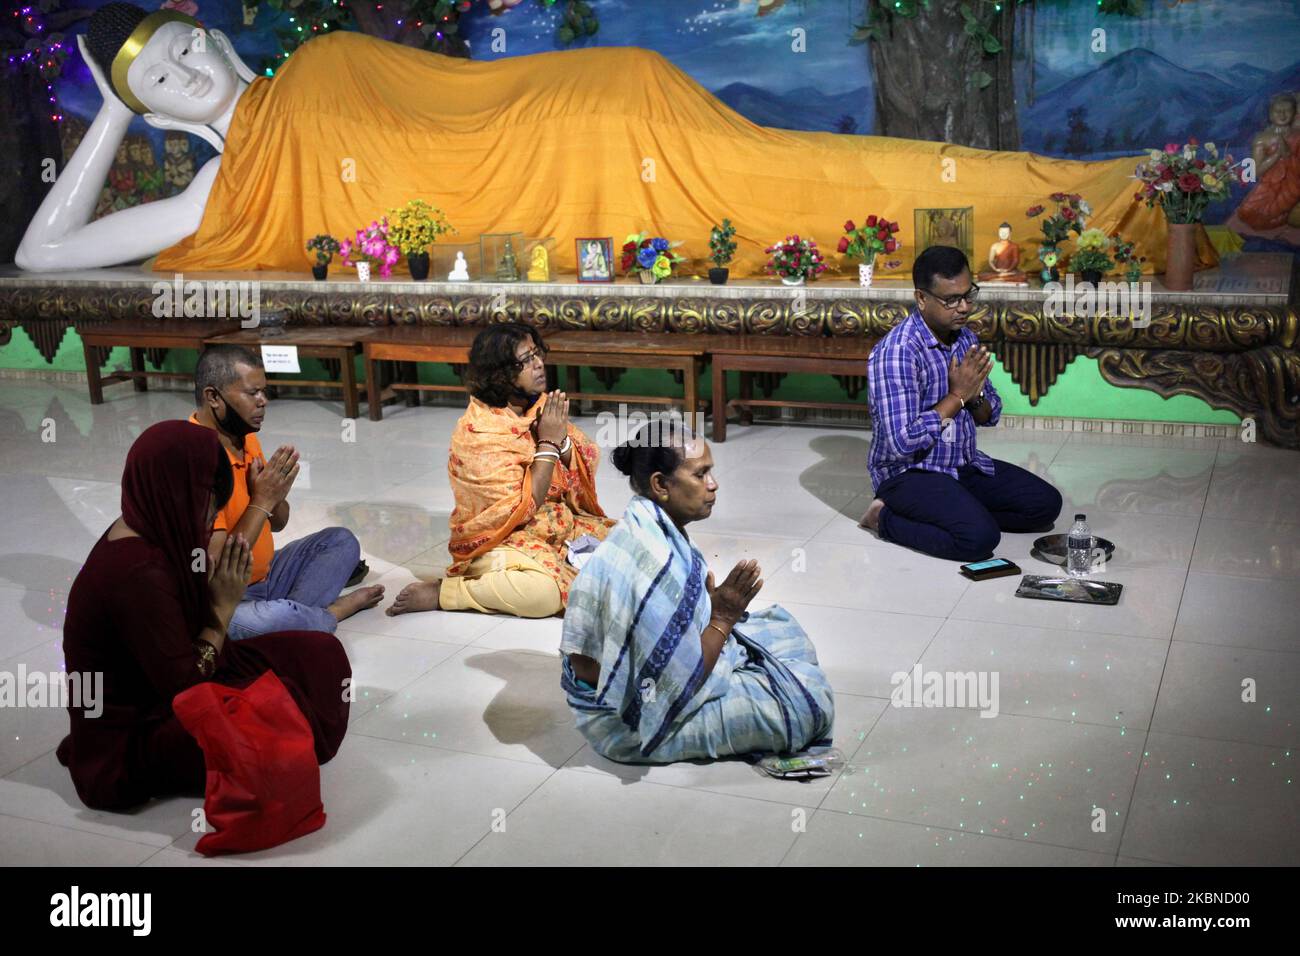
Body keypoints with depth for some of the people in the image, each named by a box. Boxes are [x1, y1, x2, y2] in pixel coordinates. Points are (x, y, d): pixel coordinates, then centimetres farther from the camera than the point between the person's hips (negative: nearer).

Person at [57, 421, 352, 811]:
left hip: (154, 690, 9)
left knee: (319, 652, 3)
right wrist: (223, 607, -16)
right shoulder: (139, 574, -30)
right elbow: (185, 687, -23)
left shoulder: (138, 531, -1)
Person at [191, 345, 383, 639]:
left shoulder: (246, 439, 3)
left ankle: (295, 613, -12)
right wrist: (261, 501, -23)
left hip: (265, 575, 9)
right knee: (280, 618, -36)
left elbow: (277, 523, 11)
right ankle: (332, 611, -2)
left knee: (341, 541, 10)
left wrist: (275, 493, -12)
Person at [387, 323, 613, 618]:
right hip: (497, 539, -7)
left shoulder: (541, 407, -1)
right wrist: (548, 443, -21)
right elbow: (522, 508, -24)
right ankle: (440, 592, -14)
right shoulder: (477, 432, -20)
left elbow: (586, 468, 2)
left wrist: (562, 438, -17)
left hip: (557, 524, 7)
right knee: (544, 592, -33)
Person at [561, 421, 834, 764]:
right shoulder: (657, 565, -31)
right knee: (809, 702, -12)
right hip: (636, 721, -10)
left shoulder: (641, 529, -1)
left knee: (780, 626, 16)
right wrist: (723, 618, -20)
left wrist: (714, 605, -4)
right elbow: (682, 685, -27)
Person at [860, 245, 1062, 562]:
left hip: (965, 464, 8)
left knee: (1046, 504, -1)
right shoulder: (896, 351, -23)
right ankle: (887, 517, -7)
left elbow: (991, 415, 12)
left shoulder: (965, 339, 4)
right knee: (980, 537, -28)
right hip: (909, 473, -8)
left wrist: (975, 395, -12)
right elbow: (904, 442, -28)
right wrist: (957, 395, -20)